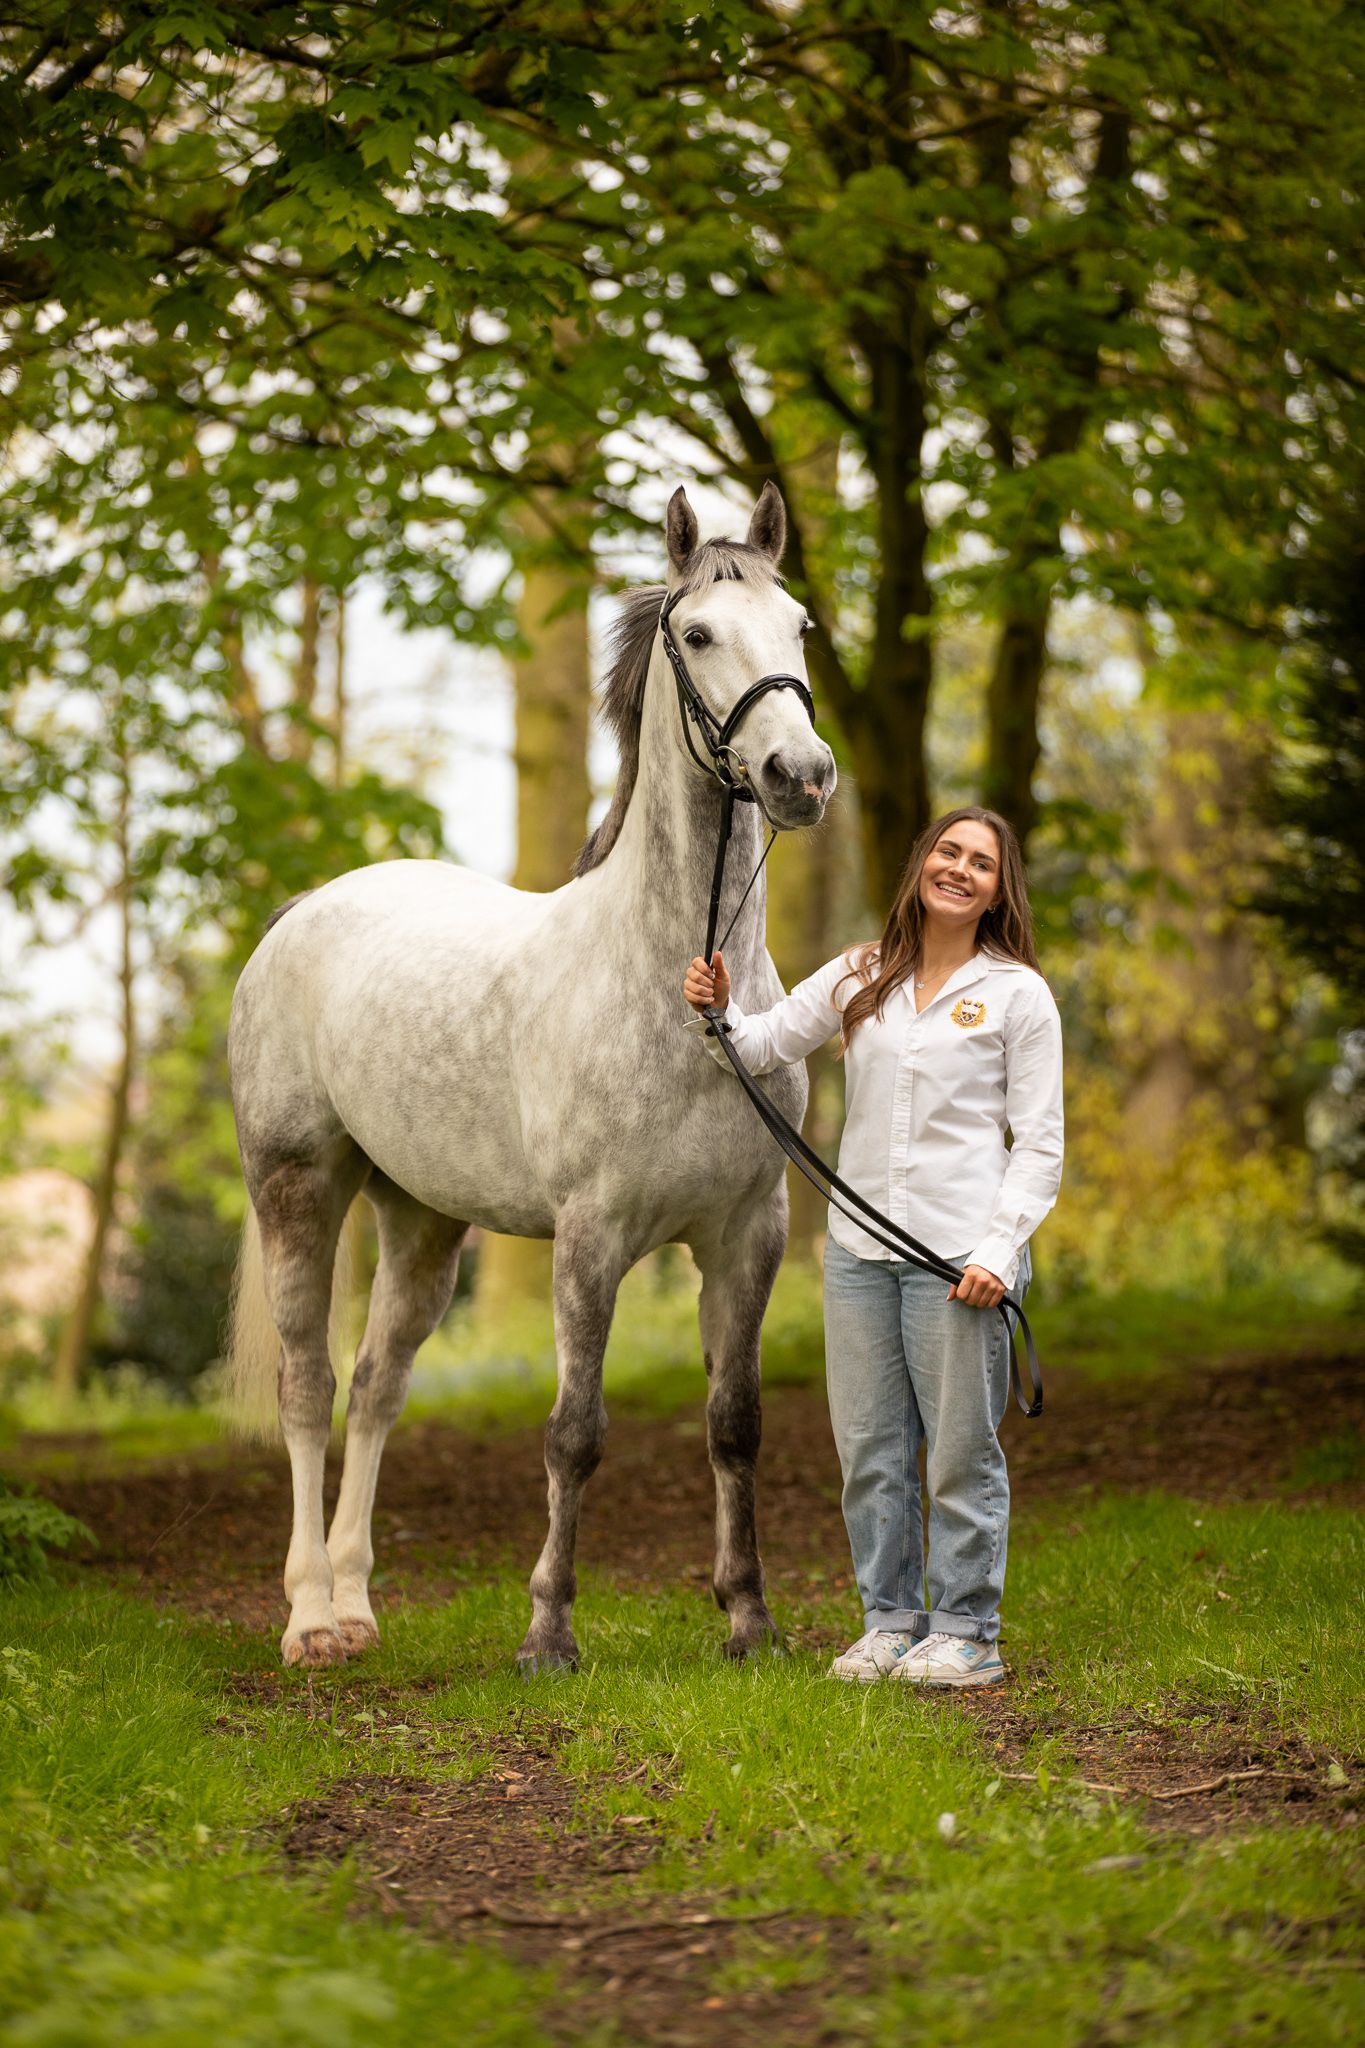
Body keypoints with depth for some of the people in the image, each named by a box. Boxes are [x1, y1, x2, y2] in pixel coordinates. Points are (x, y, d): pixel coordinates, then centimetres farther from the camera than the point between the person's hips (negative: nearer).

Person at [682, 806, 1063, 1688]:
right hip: (859, 1247, 4)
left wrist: (999, 1250, -14)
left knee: (960, 1449, 1)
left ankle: (967, 1631, 11)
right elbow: (765, 1045, 13)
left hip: (960, 1252, -4)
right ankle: (891, 1620, 21)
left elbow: (1039, 1143, -4)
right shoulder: (861, 978, 10)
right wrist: (718, 1014, -9)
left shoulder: (1017, 994, -2)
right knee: (869, 1450, 10)